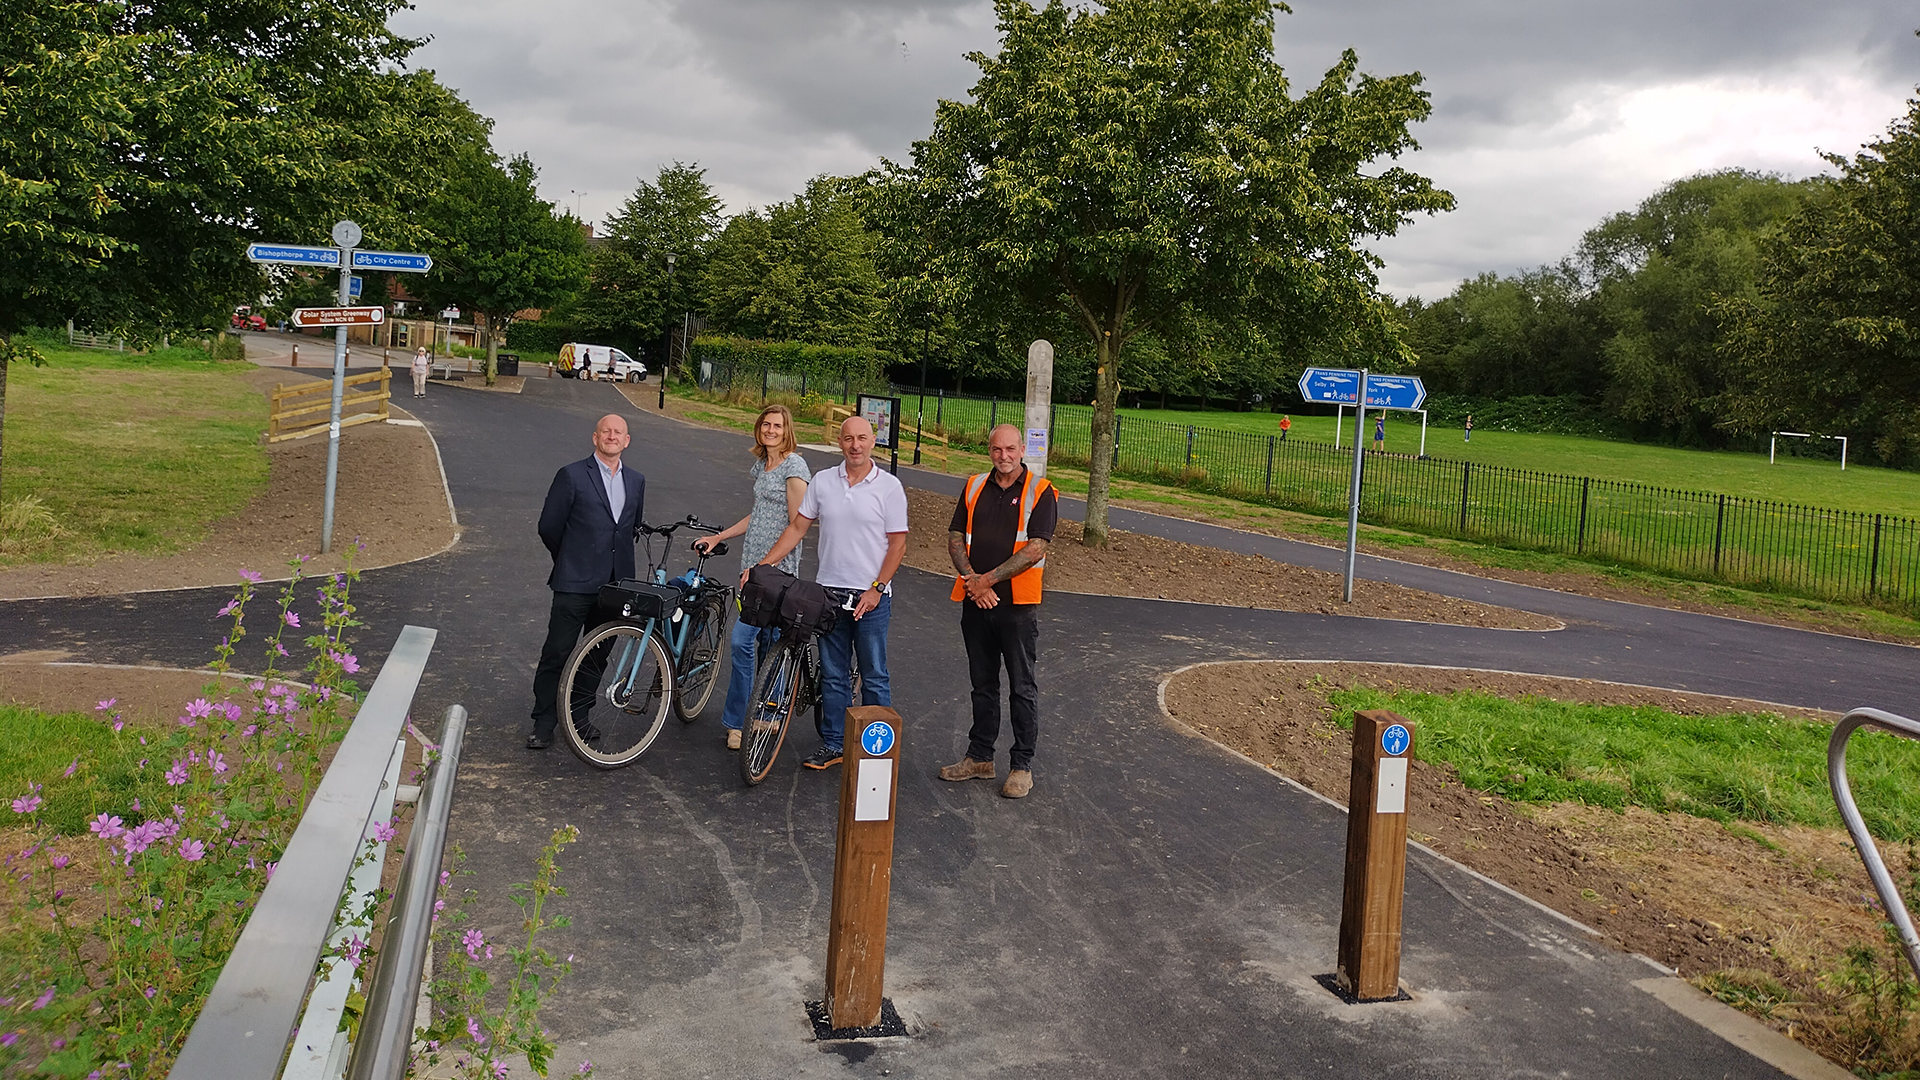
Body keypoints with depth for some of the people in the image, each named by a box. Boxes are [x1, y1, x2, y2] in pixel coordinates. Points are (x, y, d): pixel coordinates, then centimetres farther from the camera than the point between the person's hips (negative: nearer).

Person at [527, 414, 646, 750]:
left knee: (596, 657, 13)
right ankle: (544, 724, 9)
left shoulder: (636, 481, 10)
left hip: (615, 584, 5)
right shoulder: (572, 476, -5)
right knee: (556, 654, -1)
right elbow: (548, 526, -1)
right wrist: (570, 559, 11)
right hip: (575, 584, -5)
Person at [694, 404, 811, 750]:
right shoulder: (760, 465, 15)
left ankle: (735, 721, -1)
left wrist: (765, 565, -18)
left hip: (777, 567, -8)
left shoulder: (794, 466, -11)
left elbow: (796, 526, -14)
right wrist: (718, 537, 18)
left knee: (742, 640, -10)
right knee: (768, 642, 13)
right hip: (754, 565, 8)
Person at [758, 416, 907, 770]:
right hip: (830, 592, 3)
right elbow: (798, 527, 9)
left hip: (871, 596, -3)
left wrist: (876, 590, -11)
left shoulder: (889, 486, -5)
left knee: (874, 677, 3)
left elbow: (897, 543, -4)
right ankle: (832, 744, 20)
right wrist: (763, 565, 1)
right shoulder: (823, 481, 5)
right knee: (832, 674, 10)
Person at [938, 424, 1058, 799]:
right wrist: (971, 579, -10)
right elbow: (955, 538, 7)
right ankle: (979, 757, 26)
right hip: (976, 602, 5)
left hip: (1018, 603, -5)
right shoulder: (974, 487, 10)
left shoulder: (1040, 492, -5)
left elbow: (1035, 549, -14)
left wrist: (988, 579, -15)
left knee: (1022, 688, 3)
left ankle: (1022, 765, 12)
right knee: (982, 684, 15)